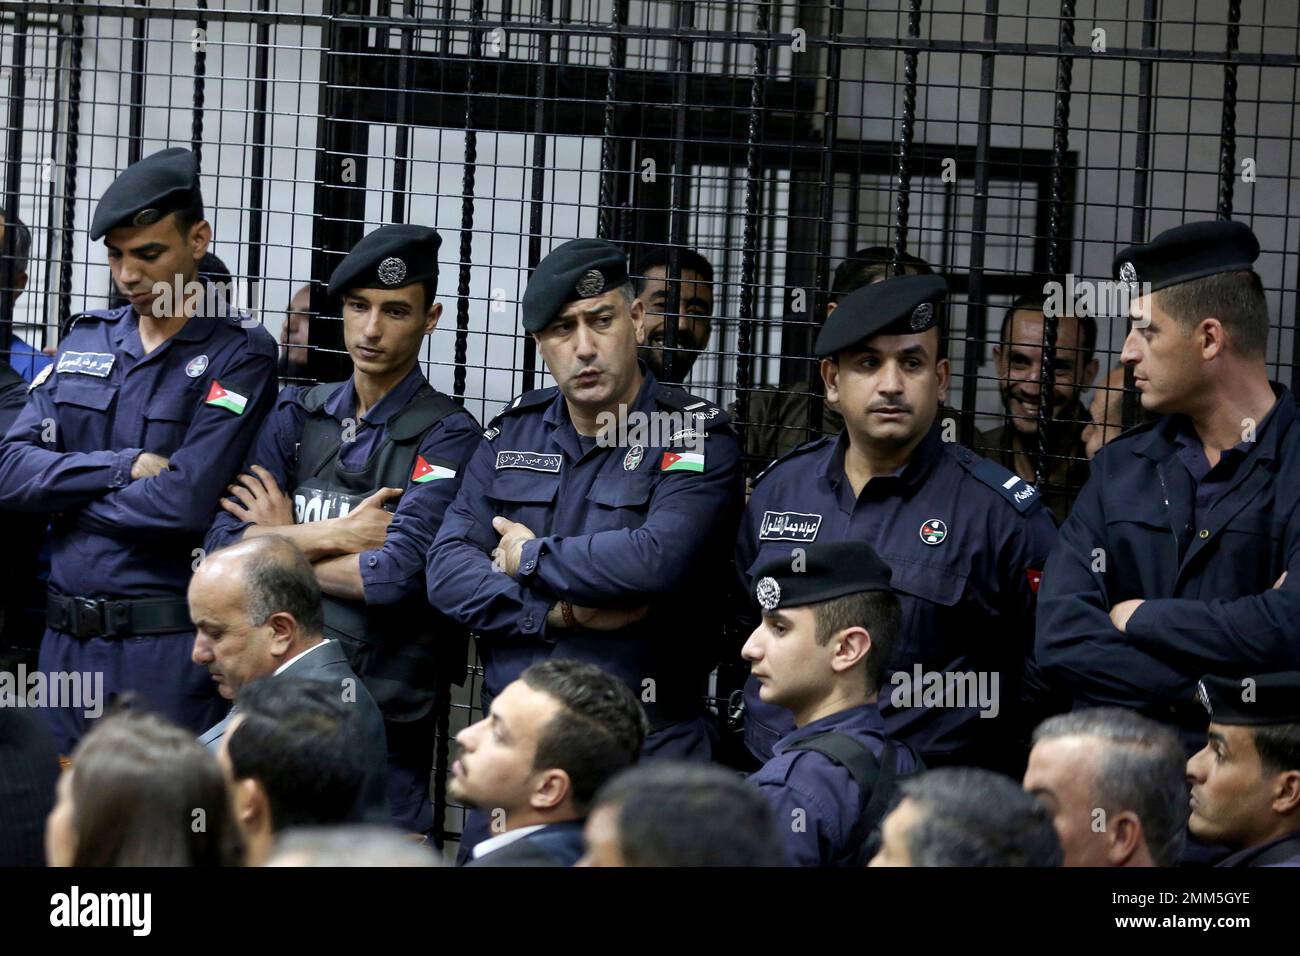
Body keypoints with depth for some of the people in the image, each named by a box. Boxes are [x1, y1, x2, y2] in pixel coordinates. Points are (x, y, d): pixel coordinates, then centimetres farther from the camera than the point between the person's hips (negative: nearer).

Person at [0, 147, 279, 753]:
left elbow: (187, 503, -16)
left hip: (167, 652, -5)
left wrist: (69, 492, -4)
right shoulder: (85, 343, 13)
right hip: (65, 641, 5)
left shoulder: (240, 354, -4)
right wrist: (124, 469, -10)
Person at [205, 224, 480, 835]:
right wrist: (338, 535, -12)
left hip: (386, 713, -4)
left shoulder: (447, 437, -6)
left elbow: (397, 574, -19)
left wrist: (283, 549, -4)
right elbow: (223, 544, -1)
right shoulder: (297, 414, 9)